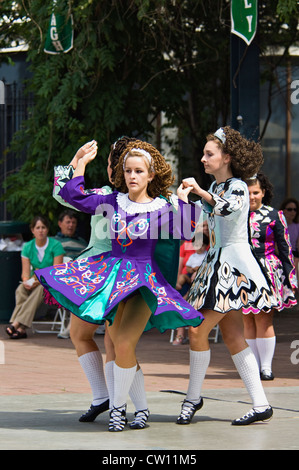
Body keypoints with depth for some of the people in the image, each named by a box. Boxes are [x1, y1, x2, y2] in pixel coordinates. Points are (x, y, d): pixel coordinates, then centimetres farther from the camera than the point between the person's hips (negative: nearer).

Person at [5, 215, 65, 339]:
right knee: (21, 289, -29)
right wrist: (27, 282, -25)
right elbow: (25, 272, -1)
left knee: (40, 288, -36)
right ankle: (21, 329, -41)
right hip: (35, 281, 3)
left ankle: (17, 323, -44)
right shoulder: (28, 247, 4)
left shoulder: (55, 245, -7)